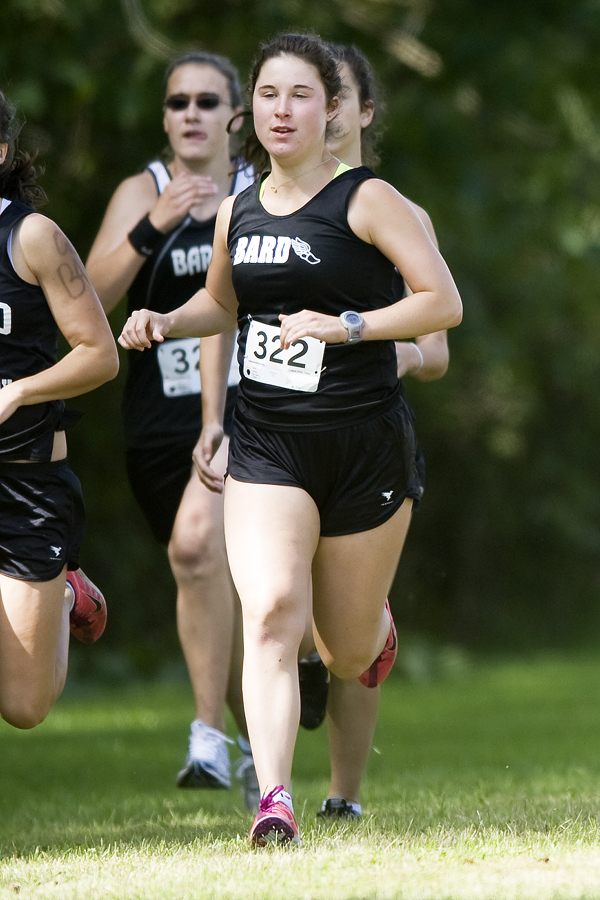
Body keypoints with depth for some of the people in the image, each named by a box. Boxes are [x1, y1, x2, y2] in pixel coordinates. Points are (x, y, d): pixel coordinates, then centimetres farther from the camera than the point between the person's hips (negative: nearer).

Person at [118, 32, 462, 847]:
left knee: (347, 657, 10)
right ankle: (274, 802, -27)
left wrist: (344, 325, -21)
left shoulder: (366, 200, -7)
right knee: (271, 610, -22)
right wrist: (166, 322, 8)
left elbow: (444, 303, -12)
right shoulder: (237, 214, 8)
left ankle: (375, 622, 49)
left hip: (364, 443, -3)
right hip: (267, 447, 3)